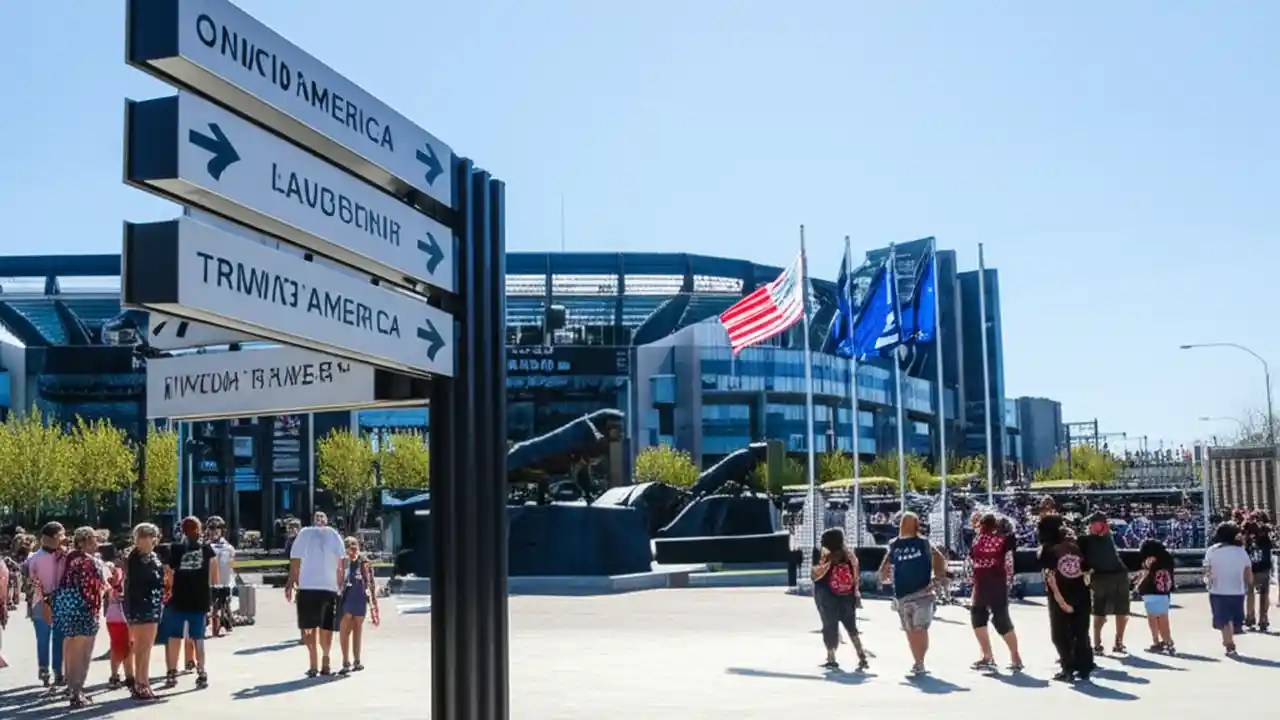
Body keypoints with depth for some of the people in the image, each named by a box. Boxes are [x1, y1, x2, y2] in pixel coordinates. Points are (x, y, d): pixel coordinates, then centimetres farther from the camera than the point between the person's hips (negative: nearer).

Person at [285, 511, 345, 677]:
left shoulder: (304, 533, 5)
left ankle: (313, 665, -8)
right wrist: (340, 585, 8)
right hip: (330, 587, 2)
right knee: (326, 627, 13)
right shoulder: (334, 534, 8)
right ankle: (325, 664, 18)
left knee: (309, 627, 2)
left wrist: (290, 583, 8)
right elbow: (340, 565, 3)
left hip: (307, 587, -1)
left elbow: (295, 561, 2)